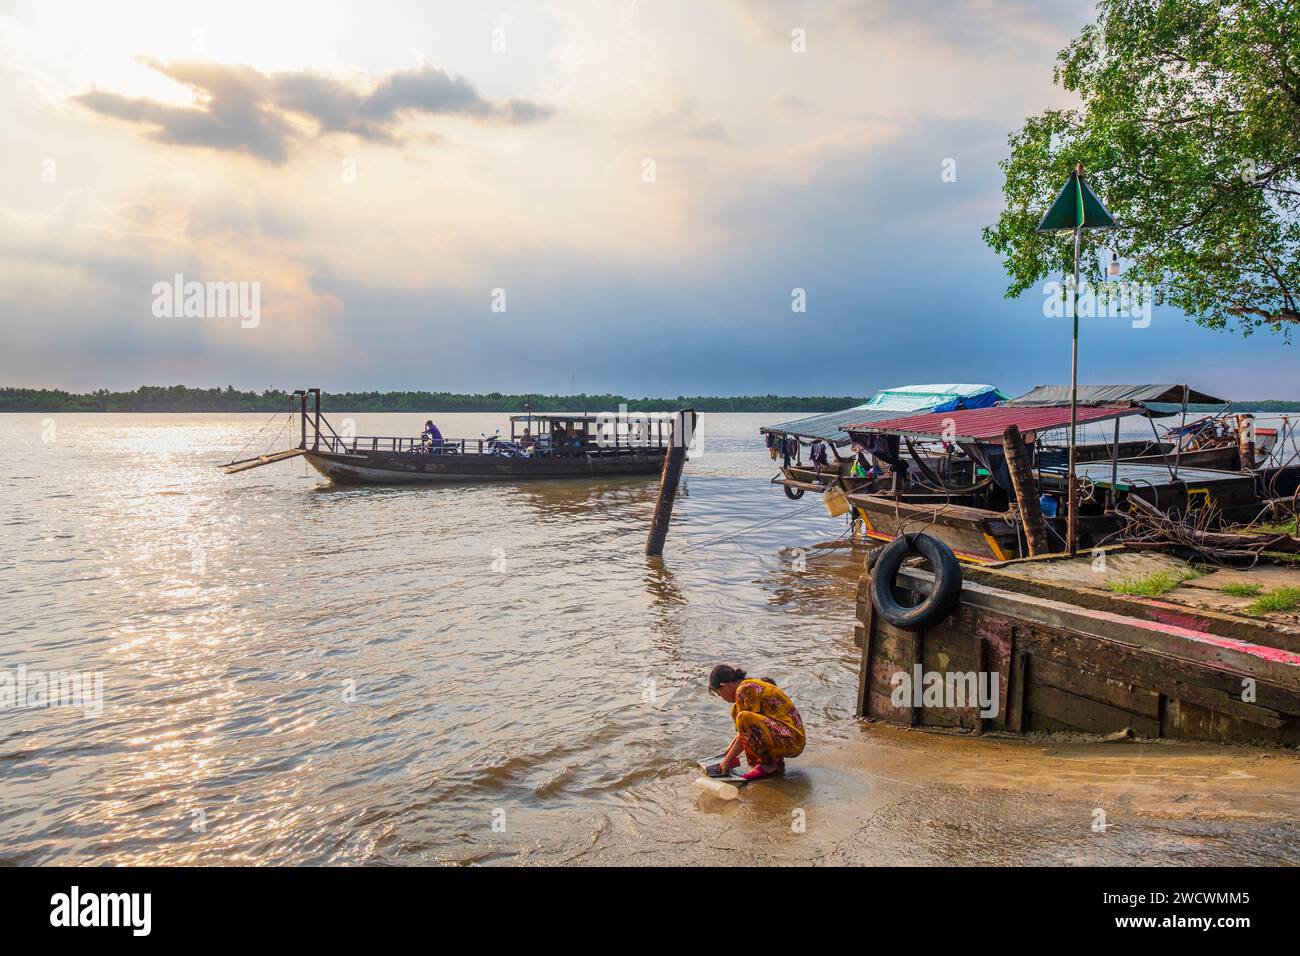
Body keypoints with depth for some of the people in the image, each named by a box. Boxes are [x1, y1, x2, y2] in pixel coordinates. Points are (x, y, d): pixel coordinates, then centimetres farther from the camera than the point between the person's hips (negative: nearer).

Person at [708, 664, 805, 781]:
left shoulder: (744, 689, -15)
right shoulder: (751, 685, 14)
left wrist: (729, 759, -1)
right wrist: (728, 752, 28)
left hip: (792, 741, -10)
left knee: (744, 718, -28)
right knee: (737, 711, 15)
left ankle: (770, 765, -7)